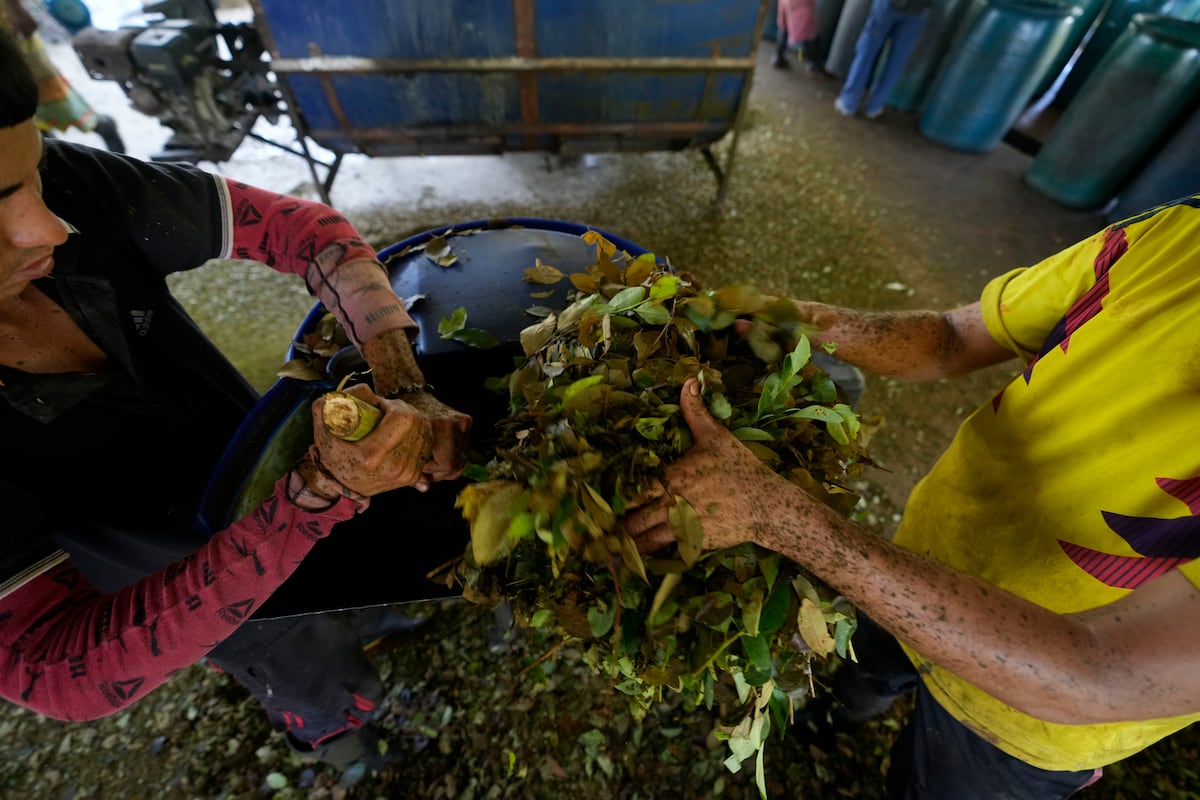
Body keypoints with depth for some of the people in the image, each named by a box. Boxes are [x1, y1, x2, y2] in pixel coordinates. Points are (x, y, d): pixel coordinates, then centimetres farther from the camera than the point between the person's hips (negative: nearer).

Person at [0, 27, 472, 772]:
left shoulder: (66, 184, -28)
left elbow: (300, 225, -21)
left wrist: (406, 391, -31)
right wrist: (320, 493, -44)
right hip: (195, 596, -2)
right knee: (340, 702, 26)